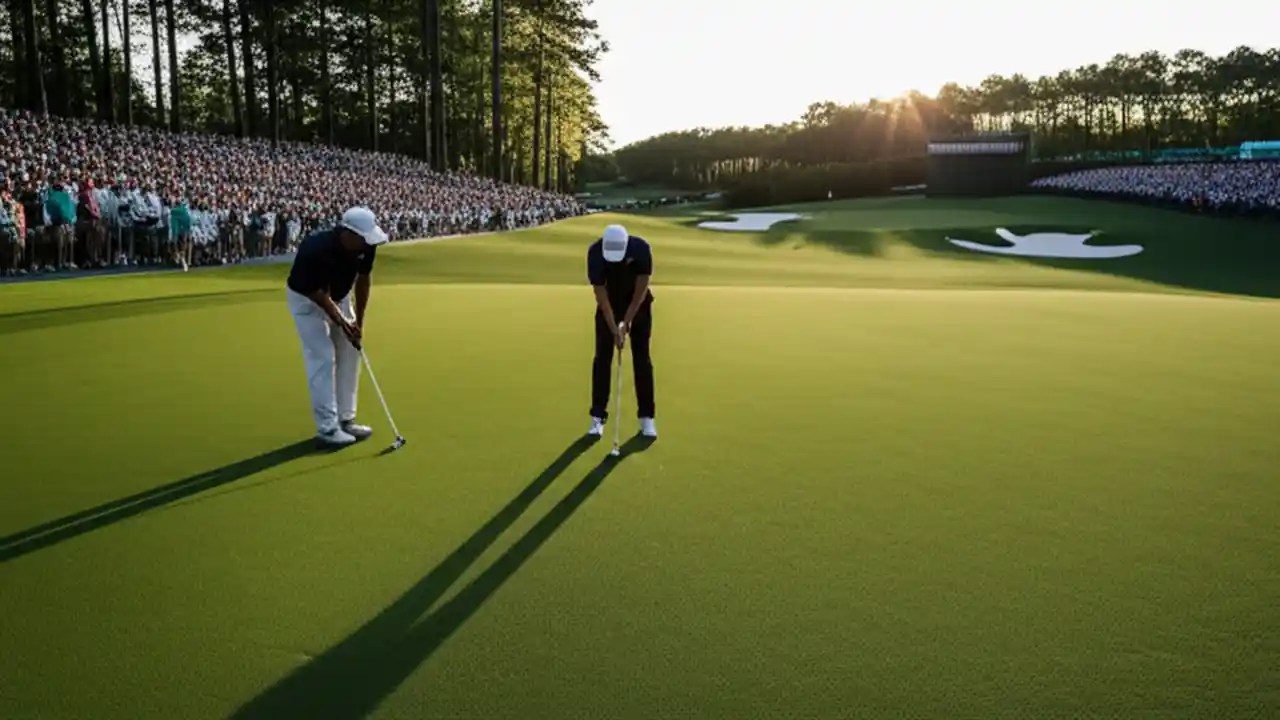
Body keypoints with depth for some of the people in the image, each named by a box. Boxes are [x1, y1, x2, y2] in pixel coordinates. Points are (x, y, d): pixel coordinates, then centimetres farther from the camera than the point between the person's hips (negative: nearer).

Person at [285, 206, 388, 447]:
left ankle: (345, 419, 12)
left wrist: (358, 321, -5)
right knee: (323, 357, -13)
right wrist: (342, 322, -27)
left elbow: (363, 279, -6)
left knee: (350, 353, 2)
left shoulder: (366, 246, -21)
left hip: (339, 296, 6)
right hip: (306, 298, -6)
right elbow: (317, 293, -27)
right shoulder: (316, 249, -38)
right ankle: (327, 427, -7)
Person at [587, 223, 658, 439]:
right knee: (602, 359, -4)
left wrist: (626, 322, -22)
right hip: (609, 306, 0)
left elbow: (641, 290, -22)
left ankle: (647, 417, 5)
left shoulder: (641, 248, -28)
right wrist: (614, 330, -26)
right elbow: (600, 294, -24)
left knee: (642, 359, -2)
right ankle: (598, 417, 2)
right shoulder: (595, 252, -27)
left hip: (638, 305, 0)